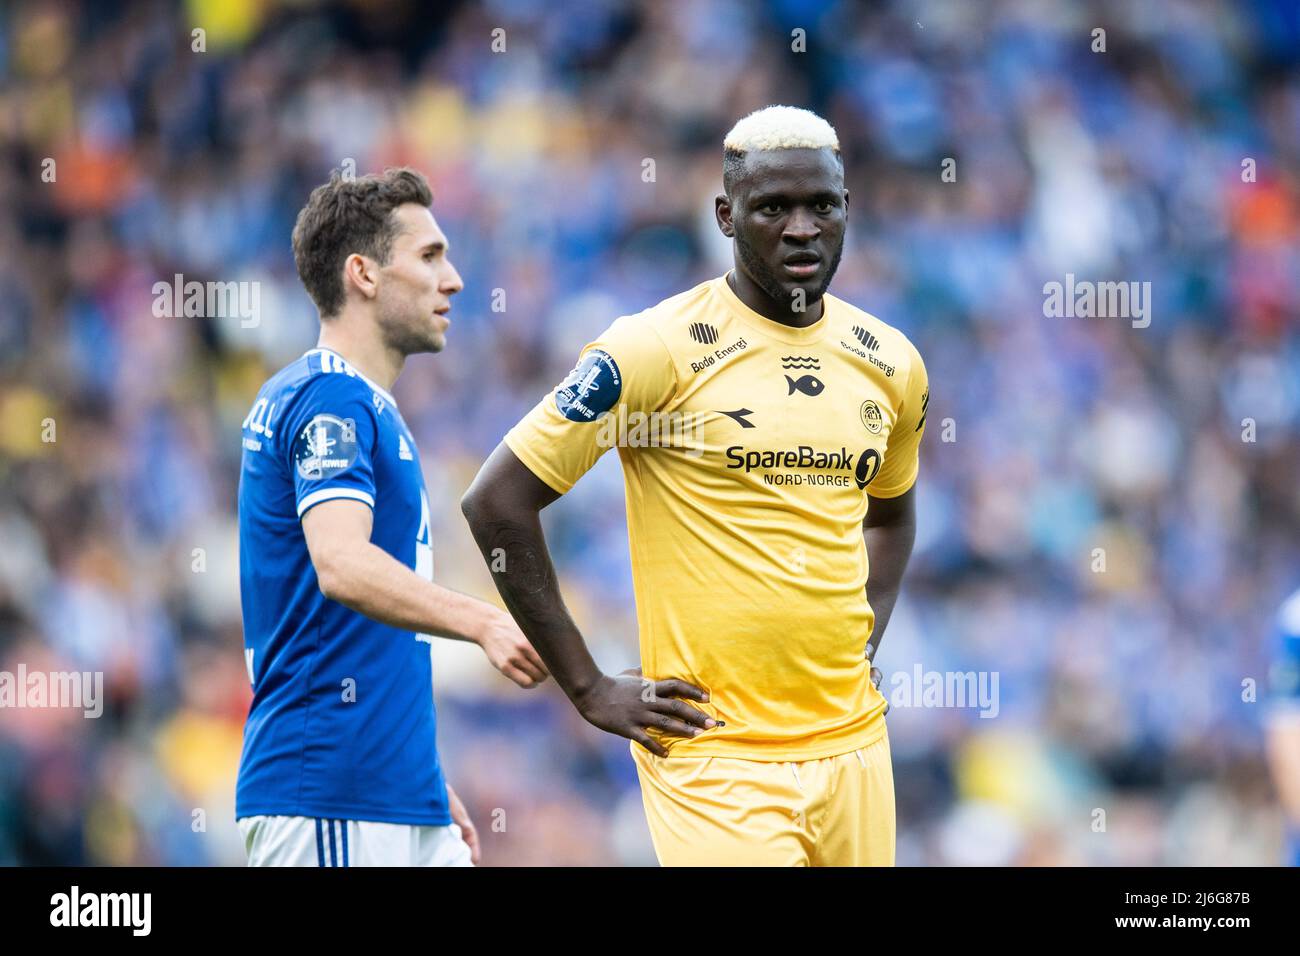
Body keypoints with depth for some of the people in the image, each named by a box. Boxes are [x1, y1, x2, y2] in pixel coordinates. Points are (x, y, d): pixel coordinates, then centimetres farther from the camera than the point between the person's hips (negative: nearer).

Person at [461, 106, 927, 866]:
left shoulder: (890, 363, 10)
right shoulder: (660, 349, -8)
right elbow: (498, 501, -7)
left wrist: (865, 645, 14)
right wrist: (588, 688, -7)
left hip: (852, 743, 6)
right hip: (715, 757, -6)